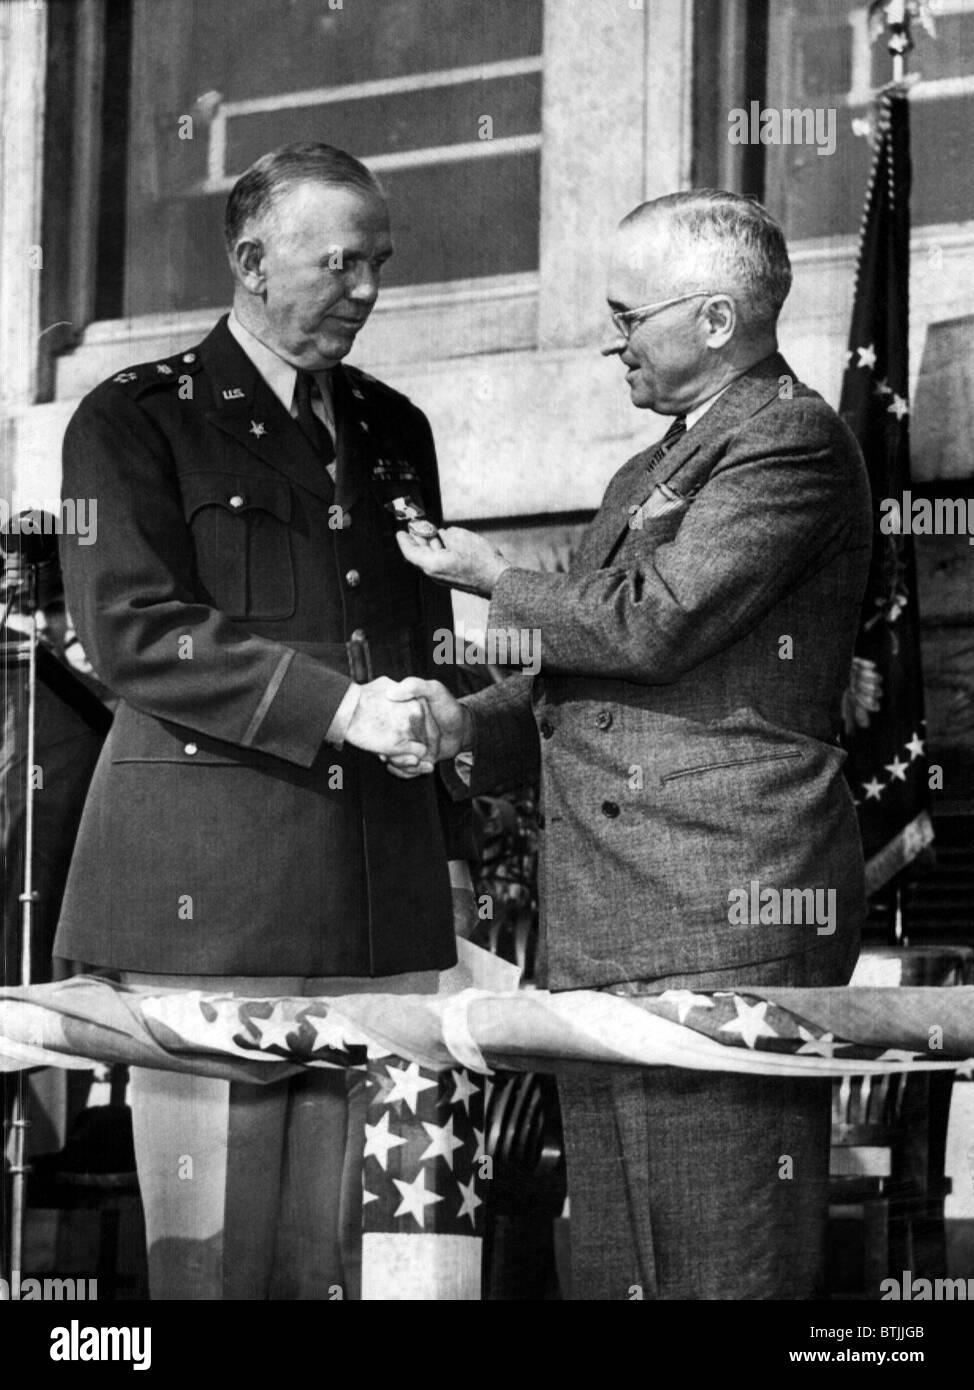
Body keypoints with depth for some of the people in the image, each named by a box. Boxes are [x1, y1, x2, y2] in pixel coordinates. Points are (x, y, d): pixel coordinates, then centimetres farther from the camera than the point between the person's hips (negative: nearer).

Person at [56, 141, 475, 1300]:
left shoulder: (393, 432, 20)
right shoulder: (135, 422, 1)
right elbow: (129, 631, -10)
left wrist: (453, 848, 17)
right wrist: (334, 705, -16)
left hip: (382, 896, 5)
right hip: (210, 894, -5)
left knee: (352, 1248, 3)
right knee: (214, 1251, -4)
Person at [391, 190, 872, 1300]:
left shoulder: (793, 440, -6)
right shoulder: (646, 475, 26)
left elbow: (652, 623, -15)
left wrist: (494, 581, 1)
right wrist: (469, 727, 8)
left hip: (727, 922, -10)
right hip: (602, 942, 10)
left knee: (723, 1267, -10)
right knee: (608, 1272, 8)